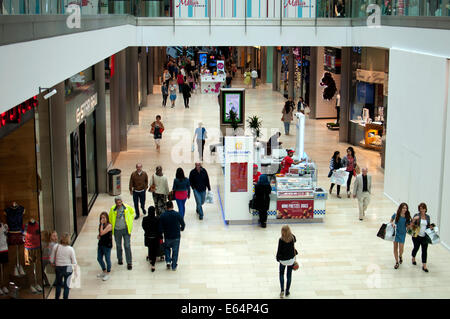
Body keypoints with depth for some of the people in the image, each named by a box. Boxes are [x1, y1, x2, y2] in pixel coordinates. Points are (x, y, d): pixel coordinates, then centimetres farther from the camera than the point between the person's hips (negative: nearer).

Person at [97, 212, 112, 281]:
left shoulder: (109, 225, -17)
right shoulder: (101, 225, 7)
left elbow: (102, 233, -26)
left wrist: (102, 224, -19)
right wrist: (98, 236, 1)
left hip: (107, 245, -8)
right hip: (101, 244, 8)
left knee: (107, 259, 4)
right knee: (99, 258, 16)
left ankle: (108, 274, 19)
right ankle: (104, 271, 36)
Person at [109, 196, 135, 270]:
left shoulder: (127, 207, -8)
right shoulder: (113, 209, -7)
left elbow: (132, 212, 14)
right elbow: (110, 218, 11)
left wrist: (130, 220, 7)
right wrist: (112, 225, 7)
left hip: (126, 229, -1)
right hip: (117, 230, 1)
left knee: (127, 246, -5)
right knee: (118, 245, 16)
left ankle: (129, 263, -1)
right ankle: (119, 259, 37)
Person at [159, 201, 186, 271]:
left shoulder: (162, 216, -11)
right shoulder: (177, 215, -12)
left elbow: (160, 228, -10)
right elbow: (183, 224, -1)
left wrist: (162, 232, 11)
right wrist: (181, 229, 20)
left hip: (167, 237, 0)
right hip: (176, 236, 0)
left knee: (167, 248, 27)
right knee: (175, 251, 15)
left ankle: (168, 261, 11)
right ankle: (174, 266, 20)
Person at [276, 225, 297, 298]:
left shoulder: (281, 240, -22)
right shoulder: (292, 237, -13)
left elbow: (279, 250, -13)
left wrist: (277, 258, -1)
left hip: (283, 260, -2)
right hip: (291, 259, 2)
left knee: (281, 274, 20)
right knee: (289, 275, 15)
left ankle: (282, 290, 7)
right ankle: (287, 292, 23)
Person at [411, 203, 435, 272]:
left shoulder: (427, 216, 5)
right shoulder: (416, 215, -7)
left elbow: (428, 225, 17)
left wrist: (430, 227, -4)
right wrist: (414, 220, -27)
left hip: (425, 237, 2)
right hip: (417, 236, -2)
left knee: (424, 250, -1)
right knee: (416, 248, 14)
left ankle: (424, 266, 4)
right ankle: (413, 258, 45)